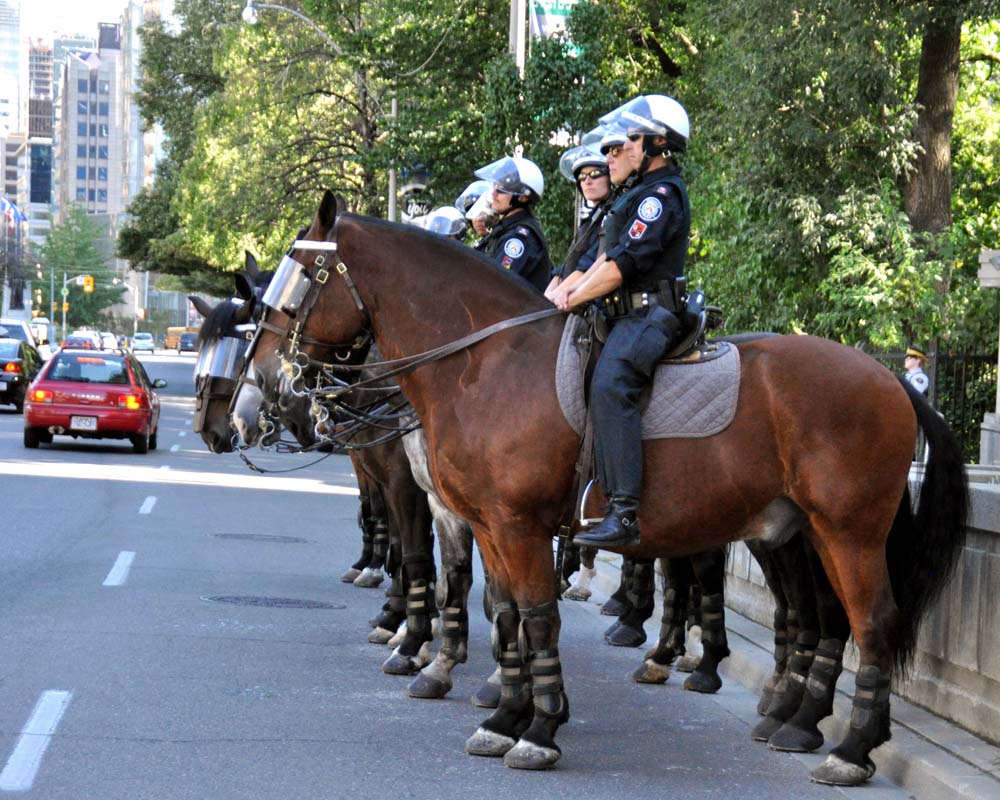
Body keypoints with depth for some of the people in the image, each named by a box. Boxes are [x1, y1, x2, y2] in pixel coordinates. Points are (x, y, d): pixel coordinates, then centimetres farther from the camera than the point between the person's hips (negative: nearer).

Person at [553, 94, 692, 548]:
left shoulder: (661, 194, -10)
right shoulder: (647, 191, 24)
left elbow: (623, 264, -17)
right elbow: (610, 256, 24)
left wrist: (572, 299, -8)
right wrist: (568, 292, 10)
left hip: (648, 315, -12)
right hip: (630, 315, 12)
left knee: (608, 387, -32)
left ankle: (624, 512, -40)